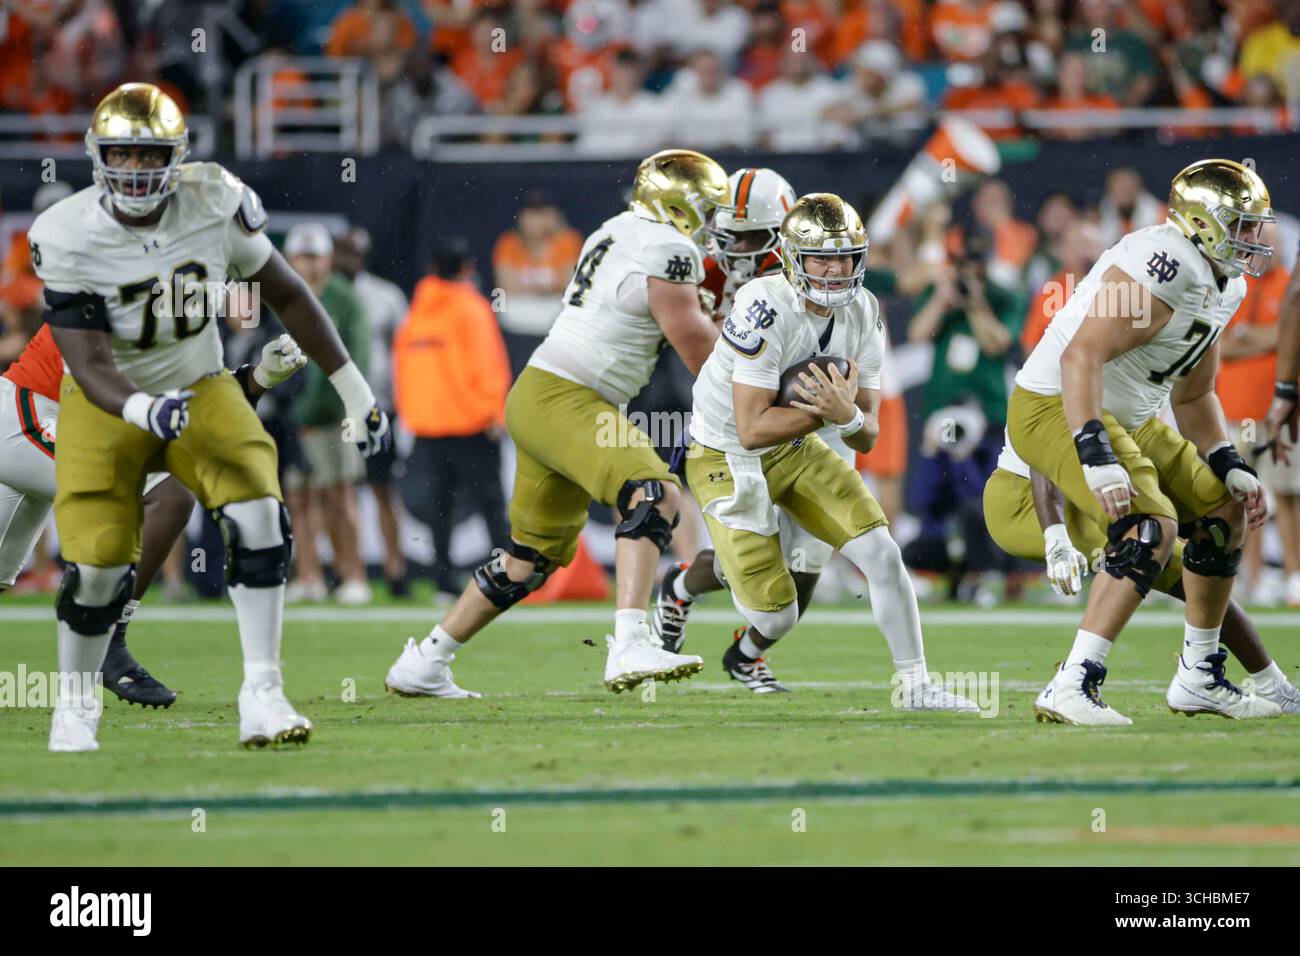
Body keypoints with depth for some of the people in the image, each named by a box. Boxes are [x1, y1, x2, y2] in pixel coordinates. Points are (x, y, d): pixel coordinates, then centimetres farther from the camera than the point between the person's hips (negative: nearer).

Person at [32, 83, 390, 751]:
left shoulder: (214, 203, -16)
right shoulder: (68, 238, -22)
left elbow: (285, 295, -2)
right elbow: (89, 364, -24)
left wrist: (353, 388, 1)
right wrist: (143, 410, -45)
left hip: (198, 388, 2)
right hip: (108, 402, -2)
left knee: (257, 515, -22)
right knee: (98, 564, -12)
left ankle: (262, 694, -17)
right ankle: (74, 706, 15)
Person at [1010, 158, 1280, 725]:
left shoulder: (1224, 286, 9)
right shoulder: (1163, 267, -24)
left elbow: (1193, 396, 21)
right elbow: (1081, 355, -32)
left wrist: (1231, 469, 9)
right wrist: (1097, 459, -38)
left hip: (1130, 419, 11)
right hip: (1057, 408, -11)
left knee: (1226, 514, 13)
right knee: (1152, 528, -26)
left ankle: (1198, 679, 23)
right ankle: (1070, 688, -28)